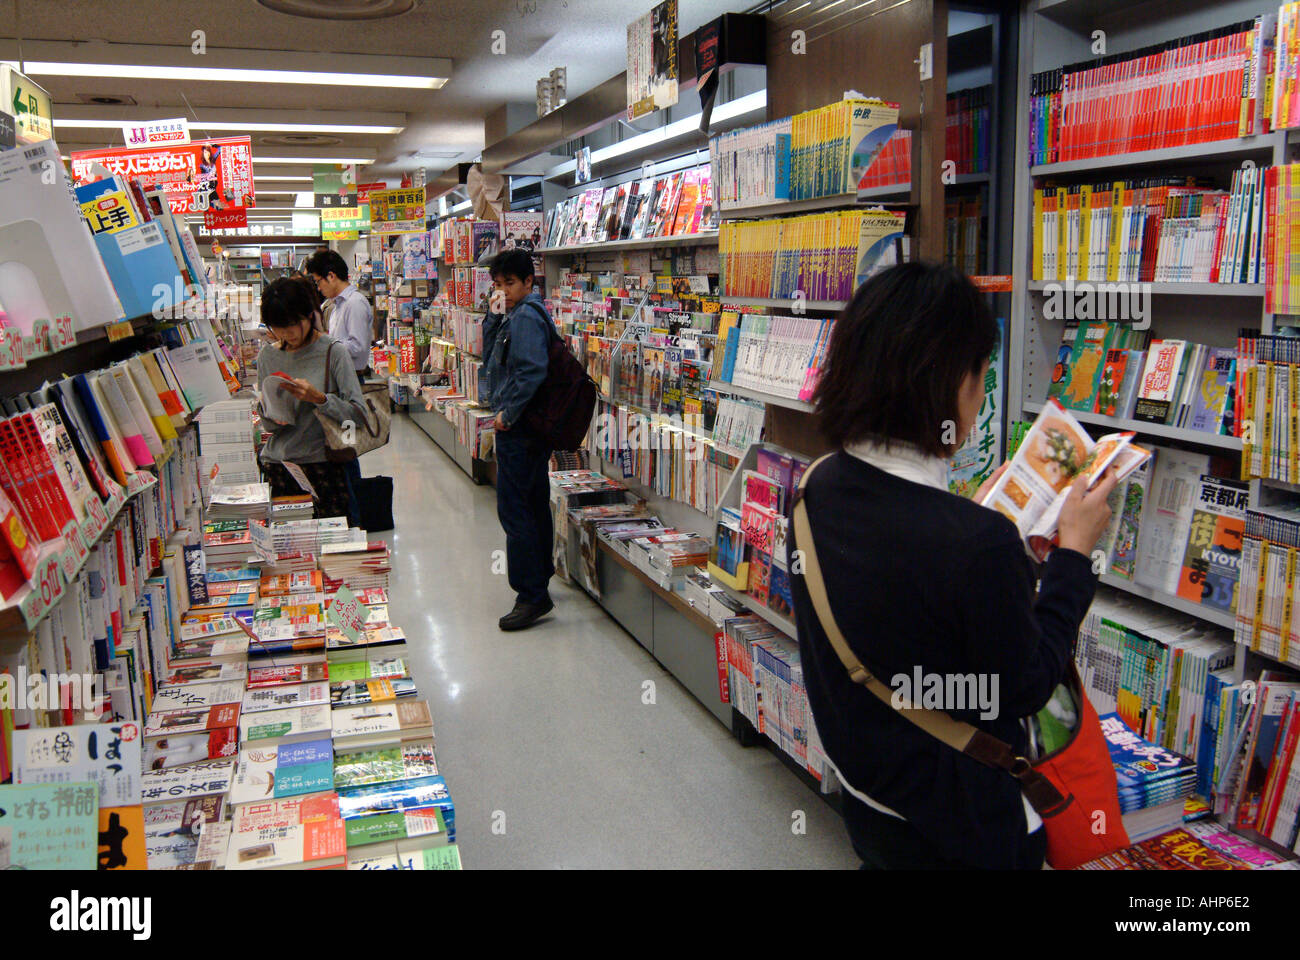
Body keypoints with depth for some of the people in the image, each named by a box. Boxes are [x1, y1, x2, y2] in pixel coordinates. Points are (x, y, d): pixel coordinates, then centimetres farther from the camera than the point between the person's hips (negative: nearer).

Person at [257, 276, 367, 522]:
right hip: (276, 463, 4)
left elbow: (358, 413, -11)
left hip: (322, 463, -3)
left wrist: (318, 398, -23)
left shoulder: (332, 351, -5)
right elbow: (266, 423, 14)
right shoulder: (267, 356, 8)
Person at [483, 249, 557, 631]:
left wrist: (508, 414, -19)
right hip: (531, 427, 11)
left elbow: (531, 371, -27)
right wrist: (493, 317, 5)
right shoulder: (516, 315, 16)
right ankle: (540, 572, 33)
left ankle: (532, 596, -4)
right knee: (533, 503, 19)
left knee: (514, 509, -8)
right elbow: (490, 358, 17)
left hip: (519, 429, -11)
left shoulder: (525, 317, -16)